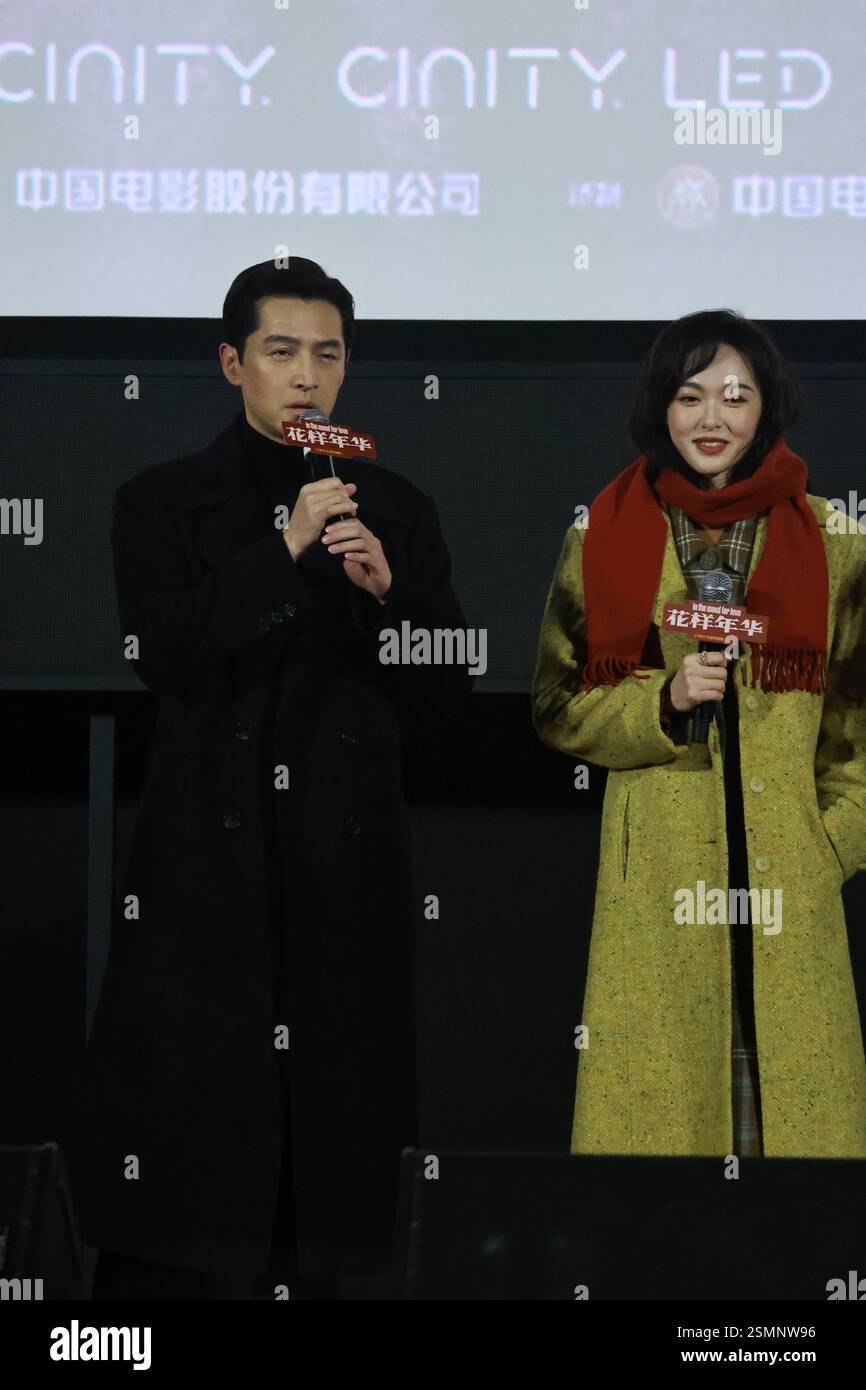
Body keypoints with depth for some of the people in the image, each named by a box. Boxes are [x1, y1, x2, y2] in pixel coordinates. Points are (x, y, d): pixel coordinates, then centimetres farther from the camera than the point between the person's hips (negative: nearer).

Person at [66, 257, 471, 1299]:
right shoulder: (161, 504, 6)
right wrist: (284, 549, -16)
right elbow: (163, 658, -10)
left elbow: (447, 696, 8)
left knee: (328, 1131, 1)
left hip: (348, 862, 2)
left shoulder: (398, 511, 11)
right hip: (206, 861, -2)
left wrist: (387, 589, -10)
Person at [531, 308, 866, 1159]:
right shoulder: (601, 541, 6)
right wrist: (664, 700, -10)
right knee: (658, 1095, -2)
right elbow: (557, 709, 7)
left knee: (789, 1093, -2)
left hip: (787, 878, 0)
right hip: (654, 876, 0)